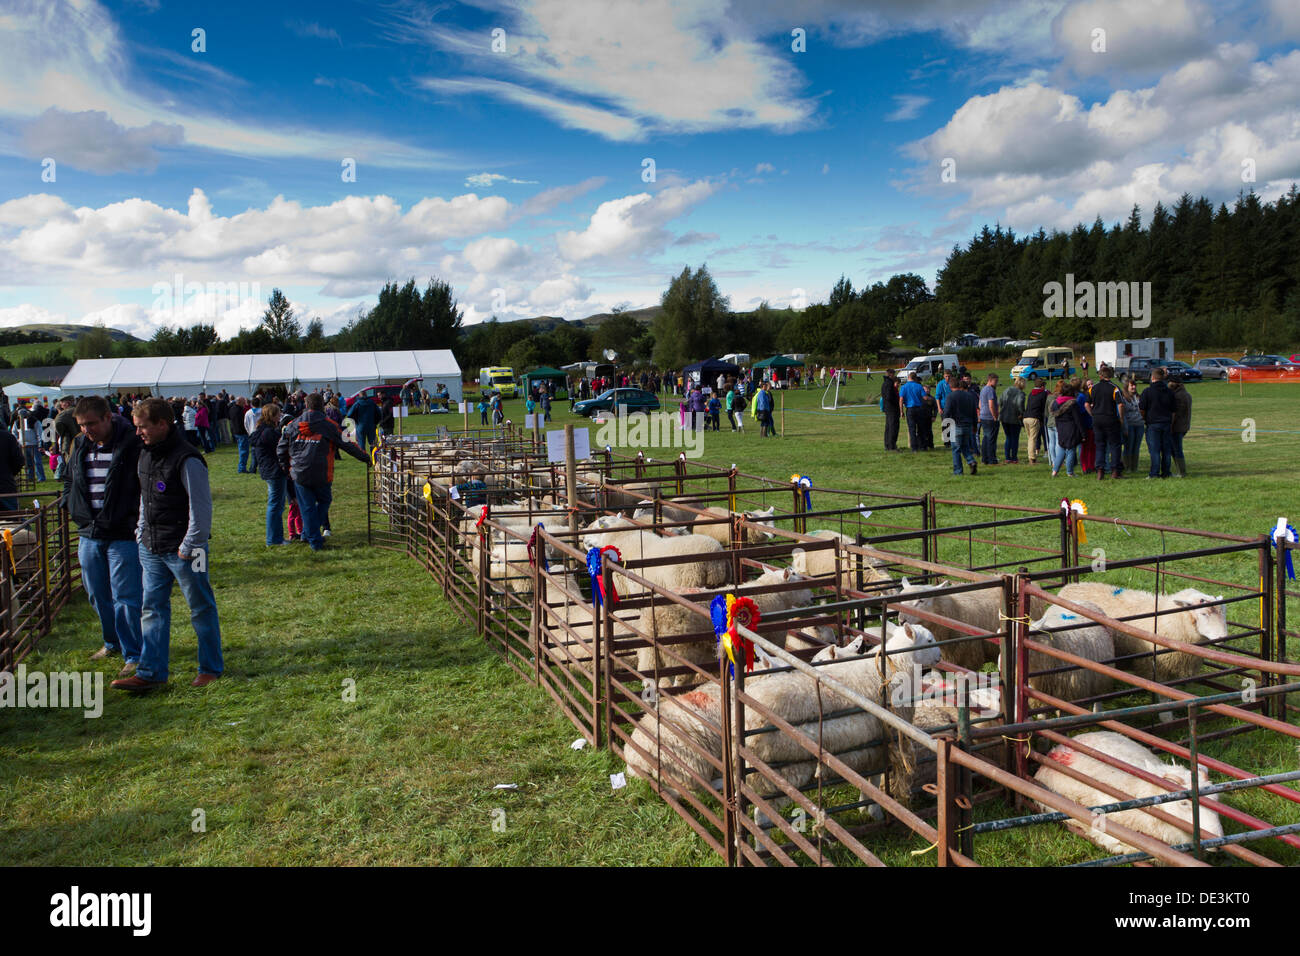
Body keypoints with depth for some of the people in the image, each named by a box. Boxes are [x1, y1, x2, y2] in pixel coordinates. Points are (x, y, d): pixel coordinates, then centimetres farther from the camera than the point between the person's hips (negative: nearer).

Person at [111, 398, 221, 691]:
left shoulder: (187, 460, -18)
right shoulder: (145, 454, 9)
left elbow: (201, 508, -17)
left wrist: (189, 546, -16)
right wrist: (142, 533, 16)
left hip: (182, 550, -8)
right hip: (151, 549, 8)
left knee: (201, 608, 5)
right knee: (153, 607, 10)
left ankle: (211, 668, 17)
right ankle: (151, 673, 17)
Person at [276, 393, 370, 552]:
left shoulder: (293, 425, 5)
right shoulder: (328, 425, -4)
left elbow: (281, 450, 8)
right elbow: (347, 445, -1)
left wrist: (287, 468, 21)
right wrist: (364, 457, 10)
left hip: (299, 475, 2)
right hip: (321, 475, -2)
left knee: (307, 507, 9)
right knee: (324, 501, 19)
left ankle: (314, 541, 10)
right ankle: (308, 533, 17)